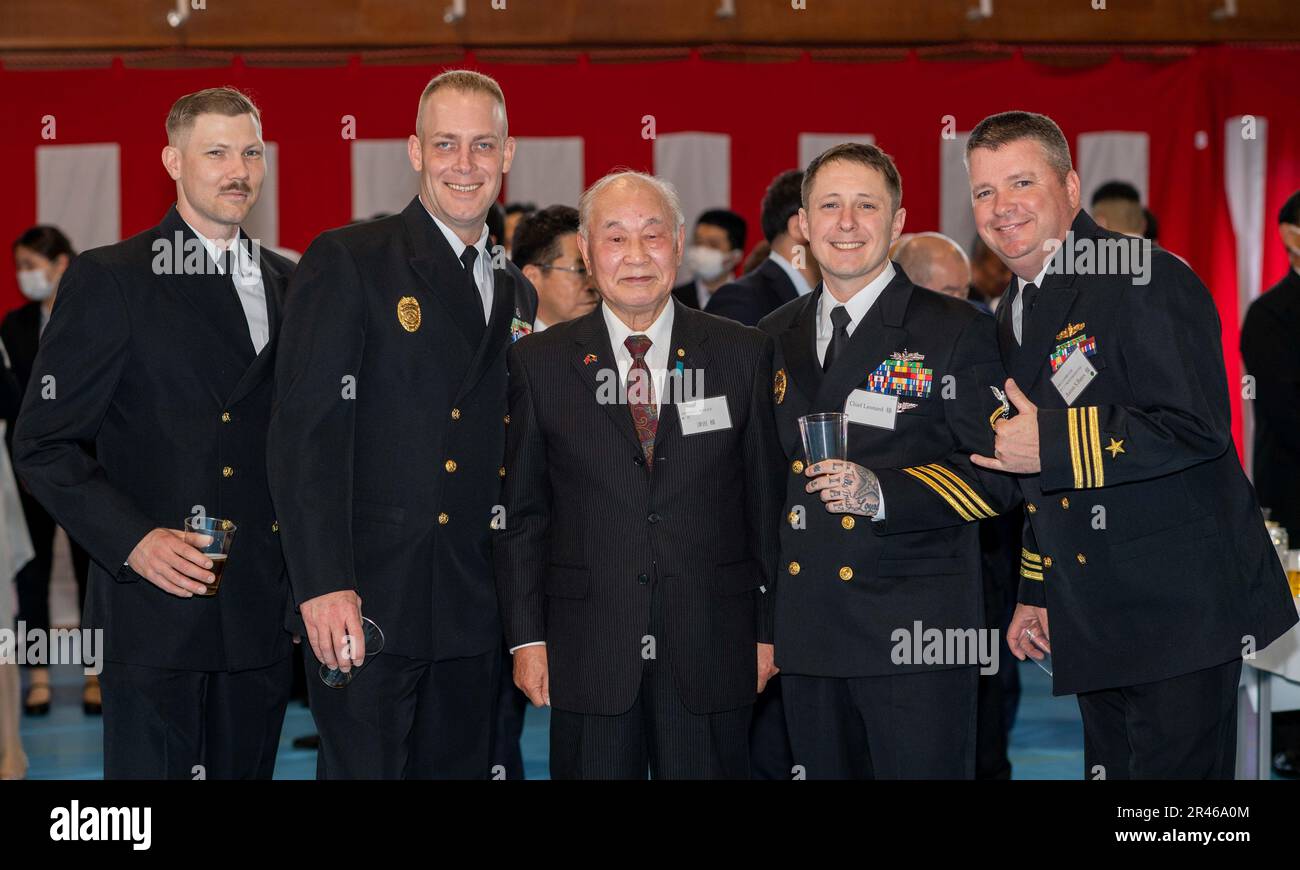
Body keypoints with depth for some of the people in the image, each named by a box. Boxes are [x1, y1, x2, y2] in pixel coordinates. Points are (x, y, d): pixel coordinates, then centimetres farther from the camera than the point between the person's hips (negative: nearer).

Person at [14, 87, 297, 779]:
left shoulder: (287, 285, 14)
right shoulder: (108, 280, -2)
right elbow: (44, 445, -4)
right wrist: (132, 539, -17)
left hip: (262, 618, 5)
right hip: (154, 615, -5)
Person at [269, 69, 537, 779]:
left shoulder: (516, 292, 16)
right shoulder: (347, 262, -4)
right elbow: (305, 432, -12)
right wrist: (324, 586, -21)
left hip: (474, 616, 6)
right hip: (367, 606, -6)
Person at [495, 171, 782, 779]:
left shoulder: (743, 354, 4)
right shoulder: (539, 363, 3)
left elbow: (766, 500, 5)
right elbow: (520, 512, 5)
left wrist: (768, 630, 3)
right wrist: (526, 637, 0)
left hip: (712, 650, 0)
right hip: (587, 654, 0)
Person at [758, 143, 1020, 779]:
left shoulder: (955, 331, -2)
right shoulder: (776, 338, 14)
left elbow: (994, 476, -7)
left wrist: (883, 493, -21)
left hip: (917, 633, -5)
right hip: (807, 631, 5)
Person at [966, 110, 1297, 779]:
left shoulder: (1146, 282, -13)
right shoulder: (1013, 317, 15)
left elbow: (1197, 426, -23)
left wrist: (1052, 443, -20)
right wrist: (1036, 591, 21)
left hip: (1179, 611, -8)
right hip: (1092, 619, 8)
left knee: (1175, 768, -7)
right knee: (1110, 767, 13)